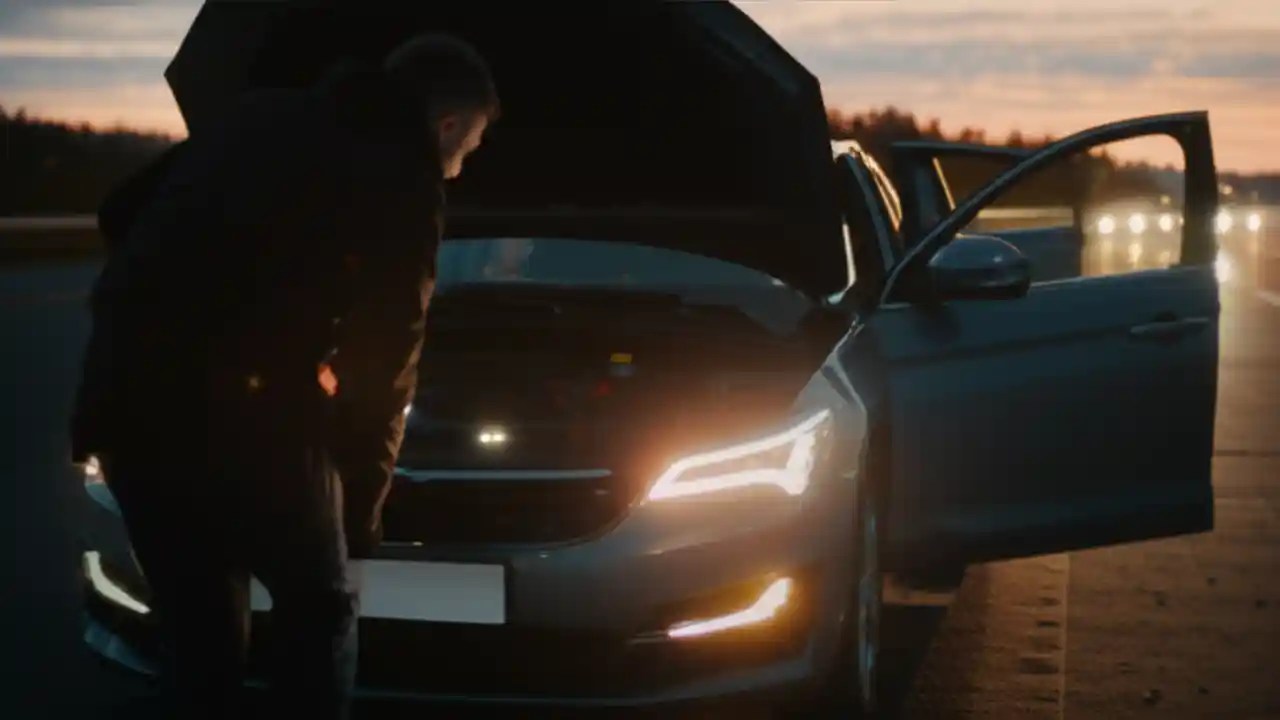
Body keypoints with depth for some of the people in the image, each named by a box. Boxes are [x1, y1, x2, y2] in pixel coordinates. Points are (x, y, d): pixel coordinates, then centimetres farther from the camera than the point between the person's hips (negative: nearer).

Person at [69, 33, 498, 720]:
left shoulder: (260, 114, 22)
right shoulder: (402, 178, 3)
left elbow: (123, 214, 24)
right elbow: (382, 359, 5)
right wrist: (360, 511, 16)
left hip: (124, 394, 6)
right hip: (238, 407, -6)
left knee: (196, 625, 18)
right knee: (318, 608, 15)